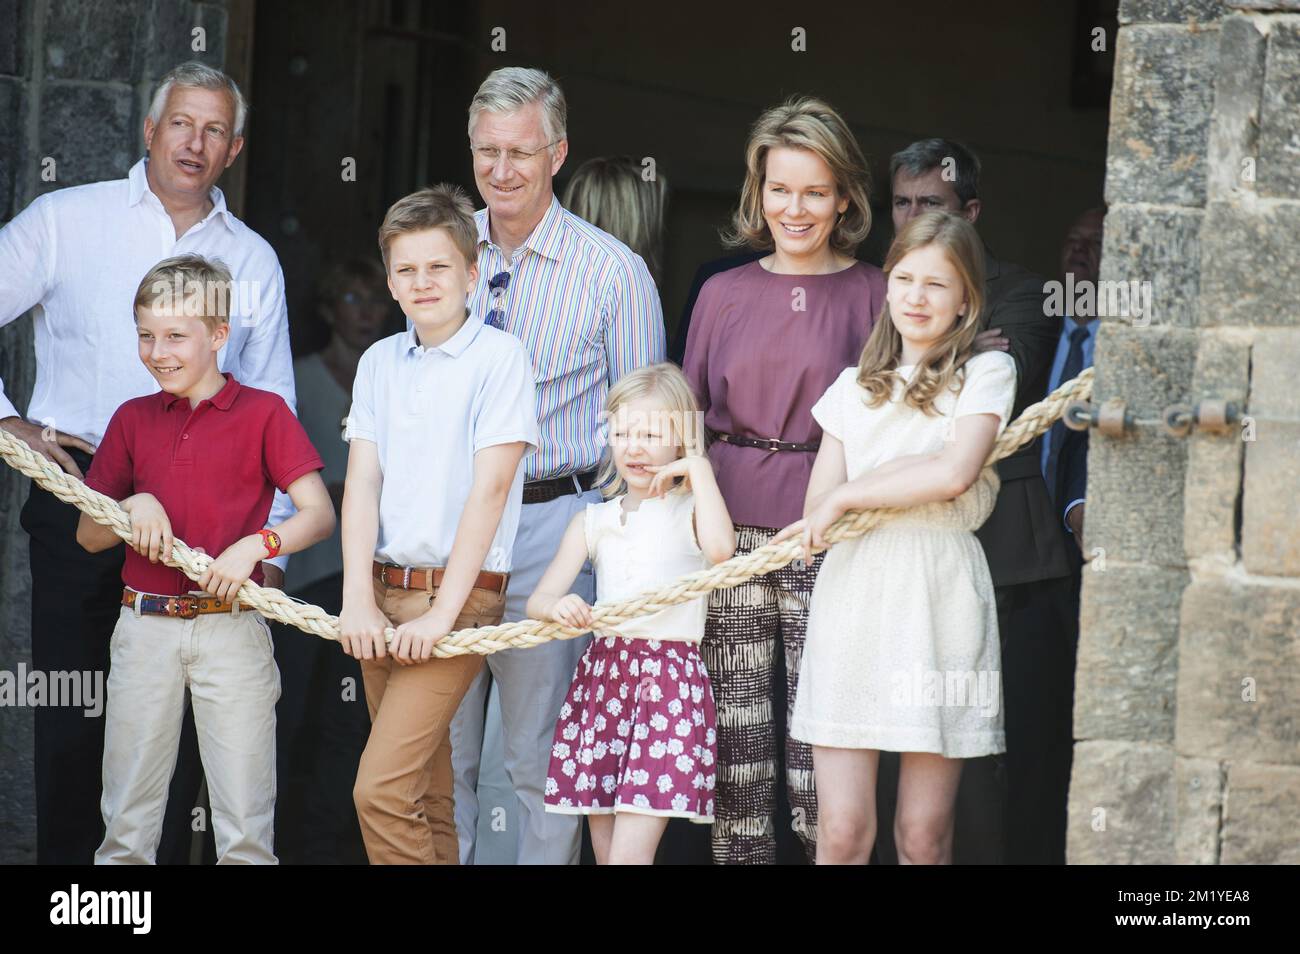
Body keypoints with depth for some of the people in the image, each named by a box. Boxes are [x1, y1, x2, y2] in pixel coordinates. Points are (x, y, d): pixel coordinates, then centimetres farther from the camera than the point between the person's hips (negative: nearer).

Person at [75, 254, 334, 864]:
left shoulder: (263, 412, 0)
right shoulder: (132, 419, 11)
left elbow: (319, 514, -4)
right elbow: (87, 534, 13)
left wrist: (256, 545, -21)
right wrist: (134, 507, -7)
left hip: (231, 625, -3)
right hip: (144, 625, 3)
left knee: (245, 825, -3)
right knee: (126, 821, 6)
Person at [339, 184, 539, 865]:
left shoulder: (499, 357, -6)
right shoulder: (379, 362, 11)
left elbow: (489, 489, -11)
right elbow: (362, 481, 5)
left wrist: (442, 612, -16)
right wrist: (358, 603, -6)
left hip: (458, 593, -5)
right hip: (383, 590, 6)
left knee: (381, 789, -15)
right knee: (424, 790, 10)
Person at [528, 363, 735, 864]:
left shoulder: (690, 511, 2)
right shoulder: (593, 521, 13)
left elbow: (720, 547, -22)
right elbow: (538, 600, 6)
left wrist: (698, 467, -13)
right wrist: (558, 606, -18)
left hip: (671, 683, -5)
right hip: (602, 676, 5)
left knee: (630, 852, -14)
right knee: (605, 851, 8)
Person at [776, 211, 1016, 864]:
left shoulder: (986, 372, 5)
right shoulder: (855, 387, 18)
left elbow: (954, 474, -12)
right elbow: (817, 507, 9)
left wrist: (848, 497, -4)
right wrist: (920, 475, -3)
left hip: (939, 596, -3)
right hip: (852, 596, 3)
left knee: (924, 837, 0)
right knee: (841, 832, -3)